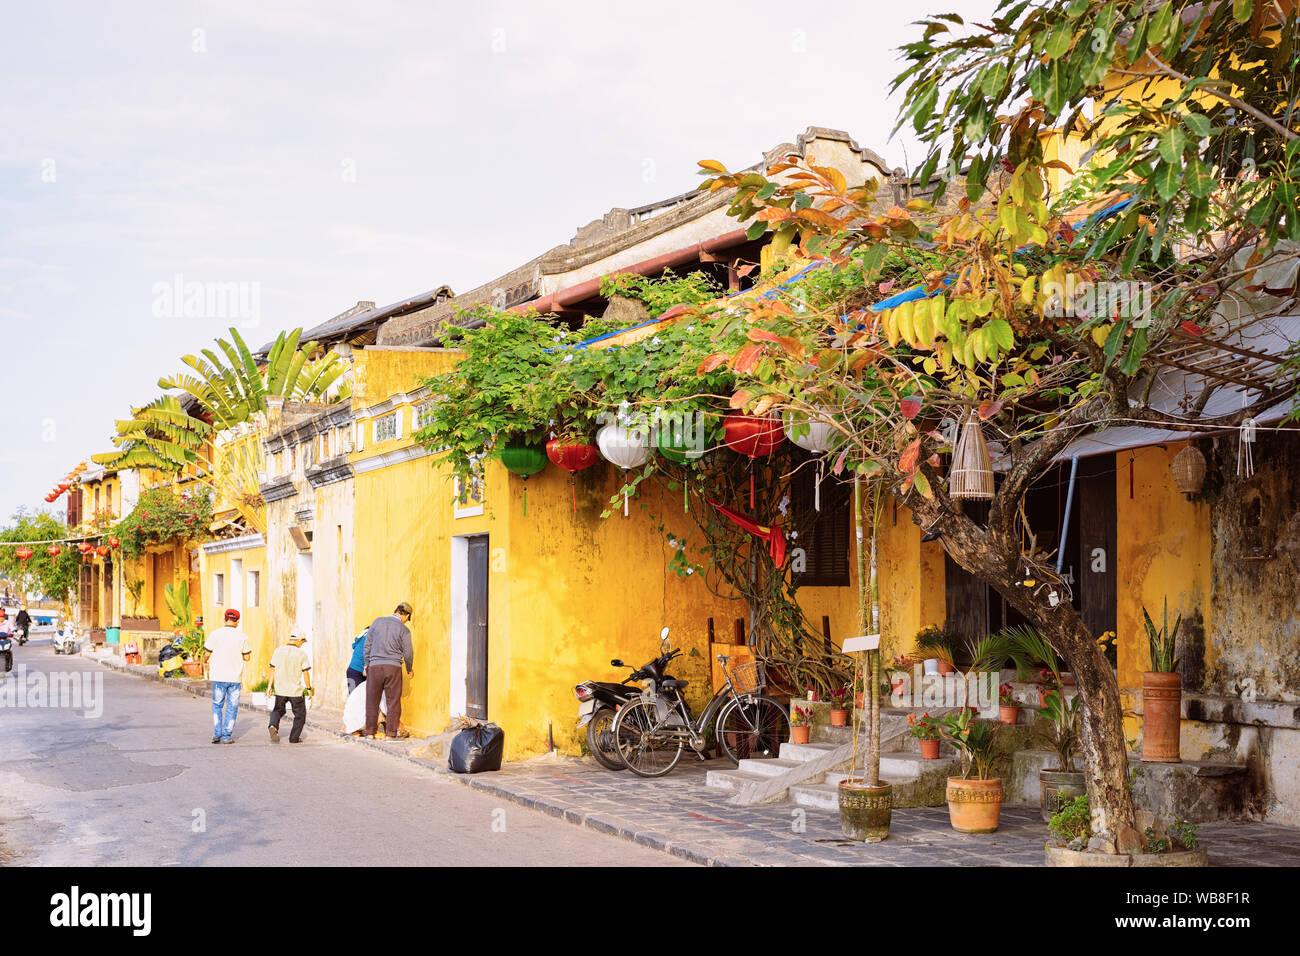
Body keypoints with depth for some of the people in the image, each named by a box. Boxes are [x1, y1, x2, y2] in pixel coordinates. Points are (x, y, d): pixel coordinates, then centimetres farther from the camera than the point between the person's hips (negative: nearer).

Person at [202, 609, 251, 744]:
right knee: (232, 707, 7)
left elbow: (207, 653, 0)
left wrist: (205, 662, 22)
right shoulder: (242, 636, -2)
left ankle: (217, 734, 5)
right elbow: (246, 657, 2)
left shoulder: (215, 634, -4)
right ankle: (227, 736, 5)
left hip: (218, 677, 0)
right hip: (235, 677, 0)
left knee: (217, 705, 14)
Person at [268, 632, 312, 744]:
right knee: (300, 714, 15)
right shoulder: (301, 654, -9)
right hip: (296, 690, -3)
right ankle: (294, 738, 14)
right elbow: (305, 673, -8)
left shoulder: (278, 651, -1)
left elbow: (273, 669, 1)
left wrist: (270, 686, 6)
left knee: (278, 710, 21)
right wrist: (309, 688, 2)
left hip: (280, 689, 3)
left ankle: (273, 726, -6)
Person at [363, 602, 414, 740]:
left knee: (372, 700, 10)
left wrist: (366, 664, 17)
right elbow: (408, 653, -1)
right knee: (393, 700, 5)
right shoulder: (404, 630, -4)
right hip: (393, 667, -2)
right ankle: (392, 732, 5)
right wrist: (410, 669, 16)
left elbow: (367, 644, 8)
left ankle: (370, 732, 14)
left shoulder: (377, 621, 5)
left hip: (374, 666, 2)